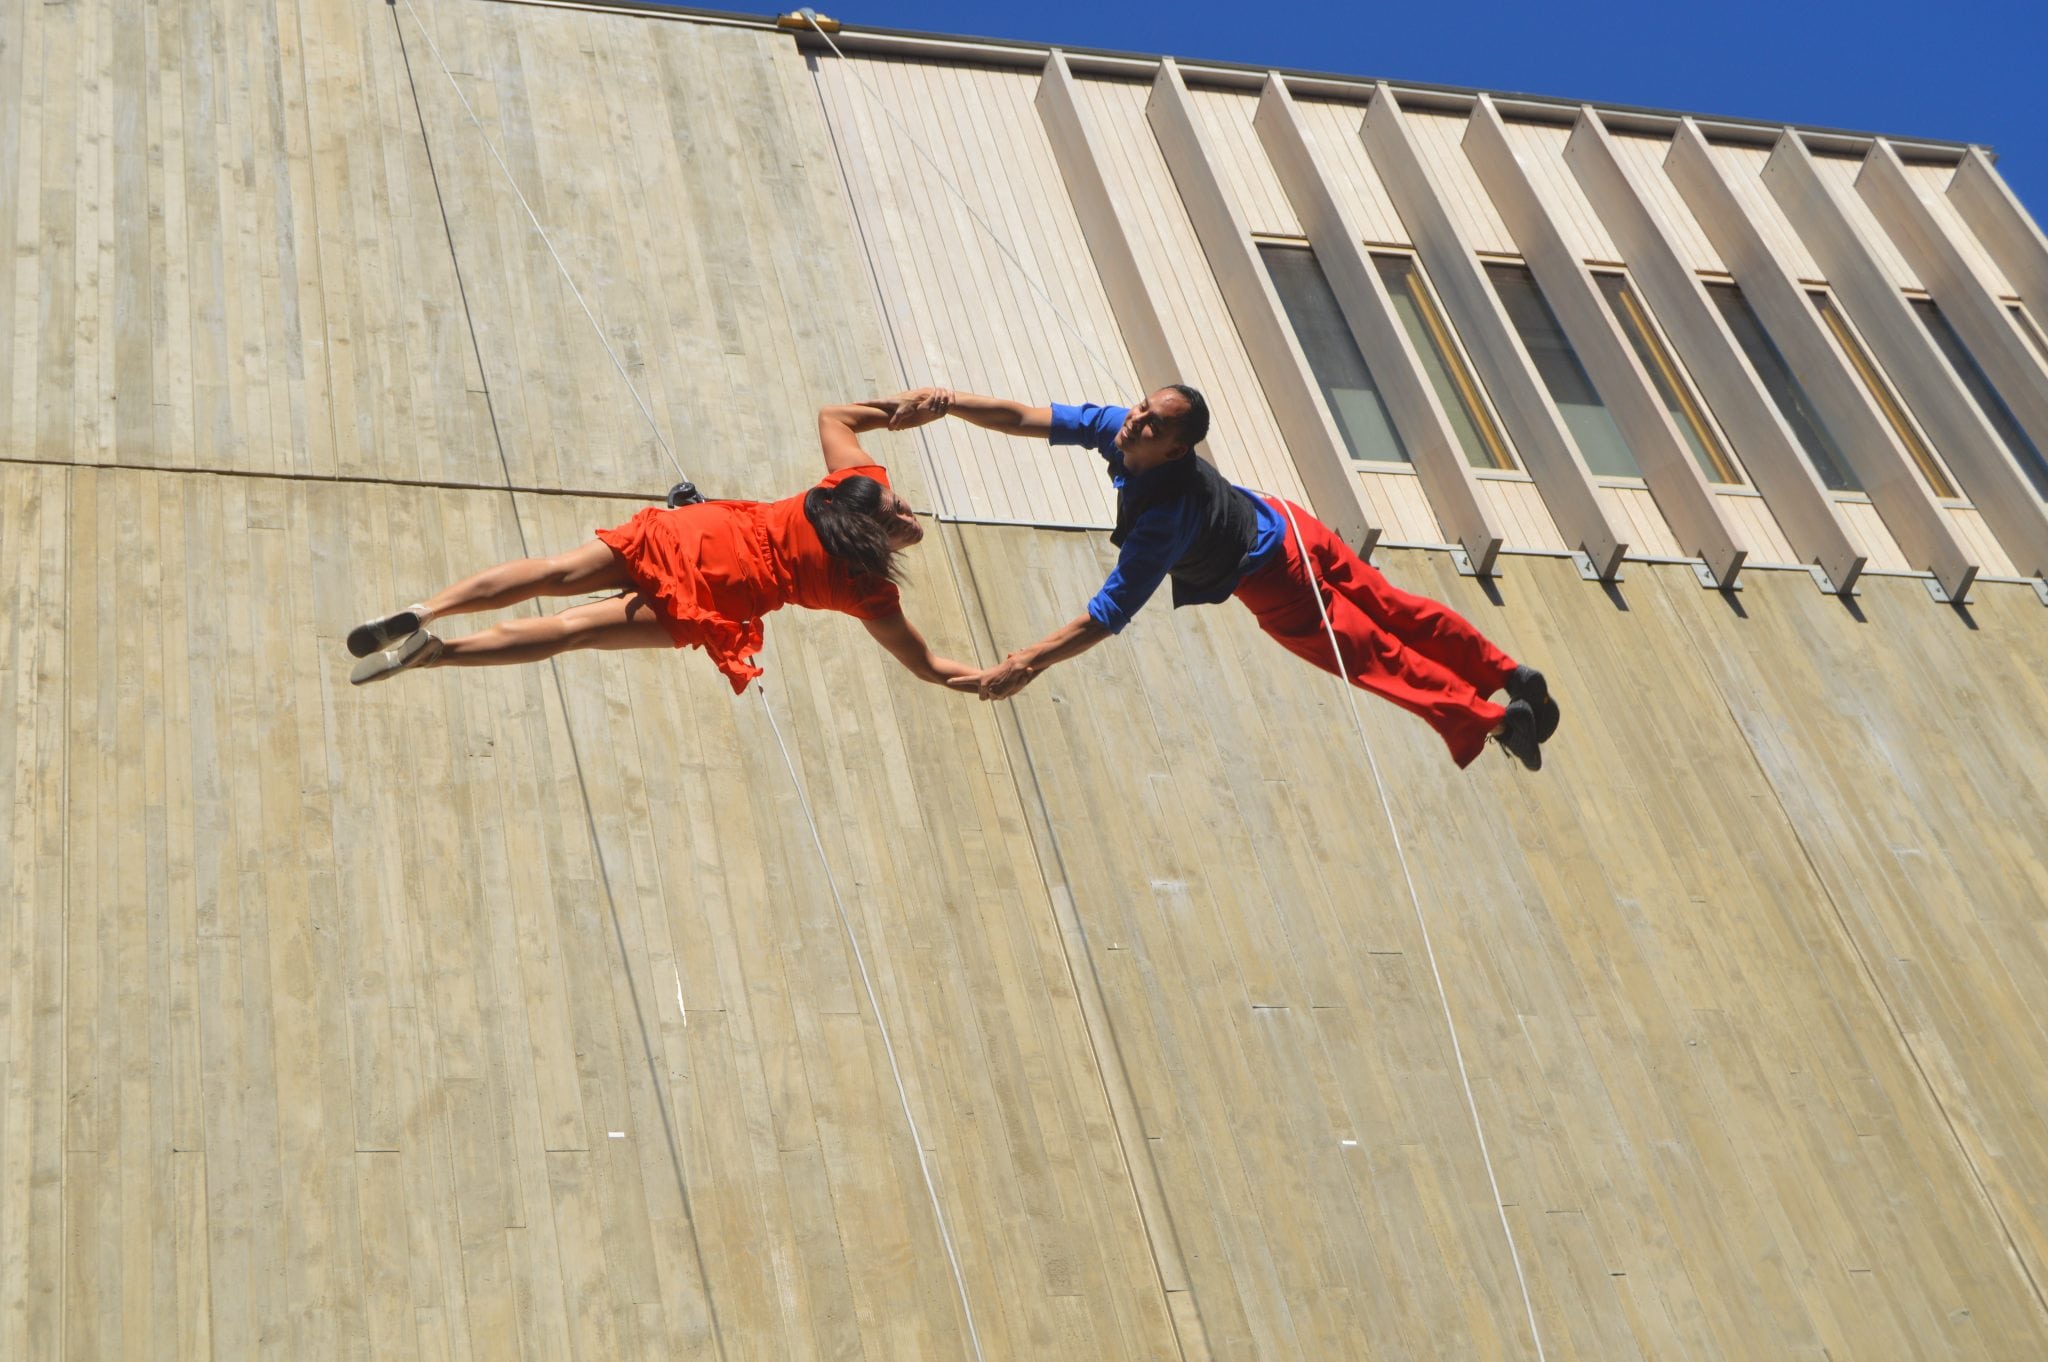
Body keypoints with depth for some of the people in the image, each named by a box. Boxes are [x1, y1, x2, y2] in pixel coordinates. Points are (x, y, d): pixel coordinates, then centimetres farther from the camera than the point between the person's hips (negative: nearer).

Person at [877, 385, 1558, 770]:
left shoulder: (1164, 518, -41)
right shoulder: (1116, 427, -22)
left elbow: (1109, 613, -46)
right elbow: (1026, 417, -22)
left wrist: (1025, 664, -50)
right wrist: (946, 400, -35)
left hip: (1278, 583, -7)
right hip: (1284, 522, 7)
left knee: (1375, 658, 12)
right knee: (1393, 610, 20)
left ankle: (1495, 720, 27)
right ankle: (1510, 675, 35)